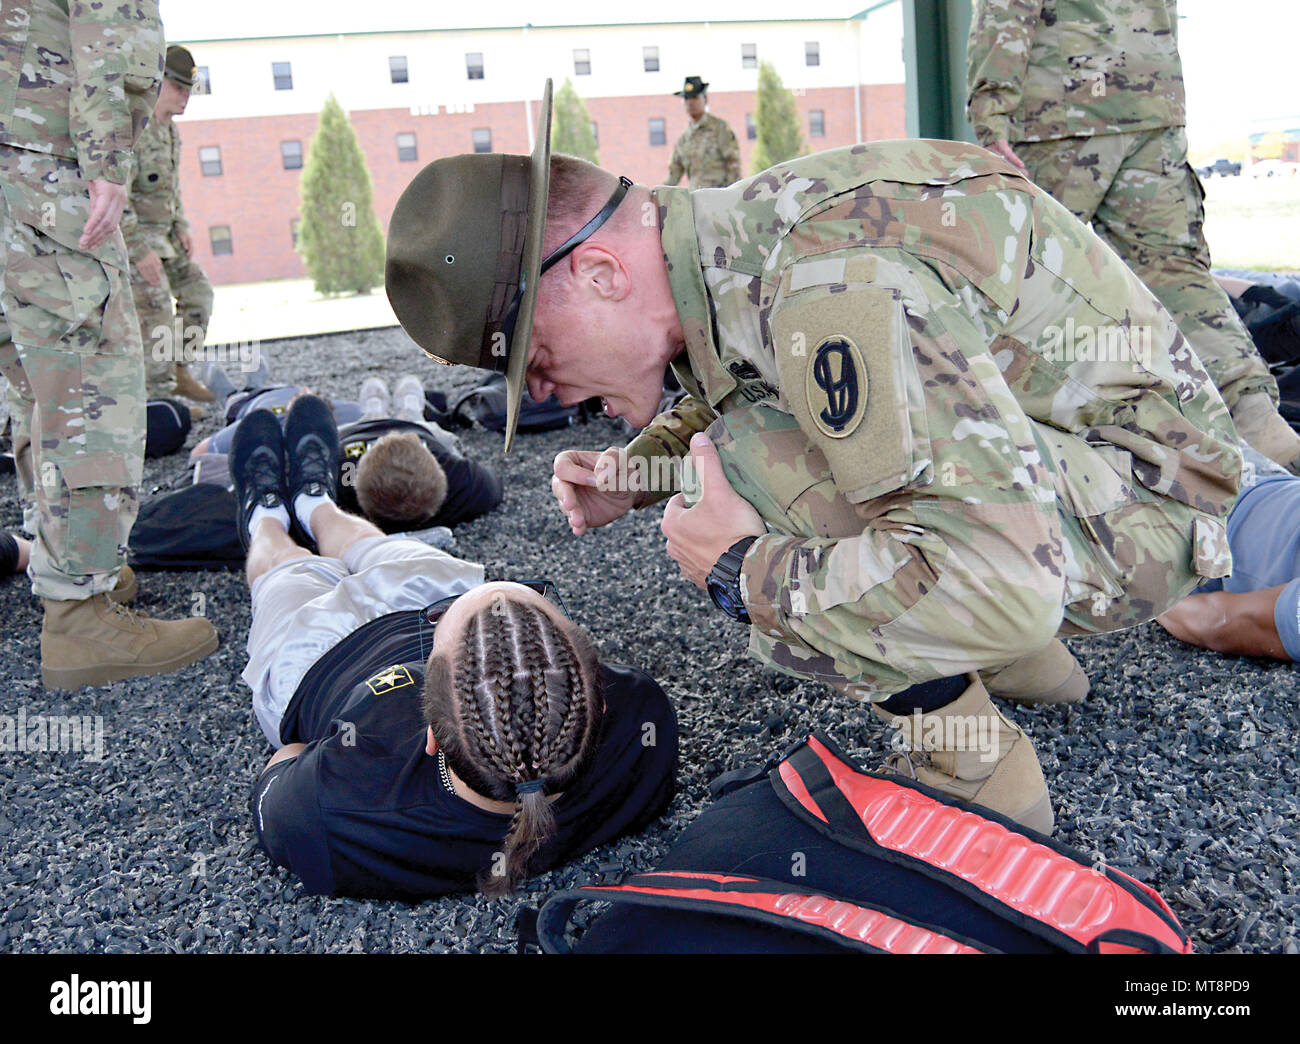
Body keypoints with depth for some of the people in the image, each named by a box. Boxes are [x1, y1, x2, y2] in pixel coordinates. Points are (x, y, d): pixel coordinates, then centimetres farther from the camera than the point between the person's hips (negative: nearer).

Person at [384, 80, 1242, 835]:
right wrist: (630, 474, -1)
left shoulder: (826, 286, -32)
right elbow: (718, 405, 19)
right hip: (1017, 455, 9)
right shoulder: (728, 241, -3)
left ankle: (980, 778, -7)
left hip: (1137, 493, -8)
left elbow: (1006, 585, -37)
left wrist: (745, 570, -27)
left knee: (756, 471, -28)